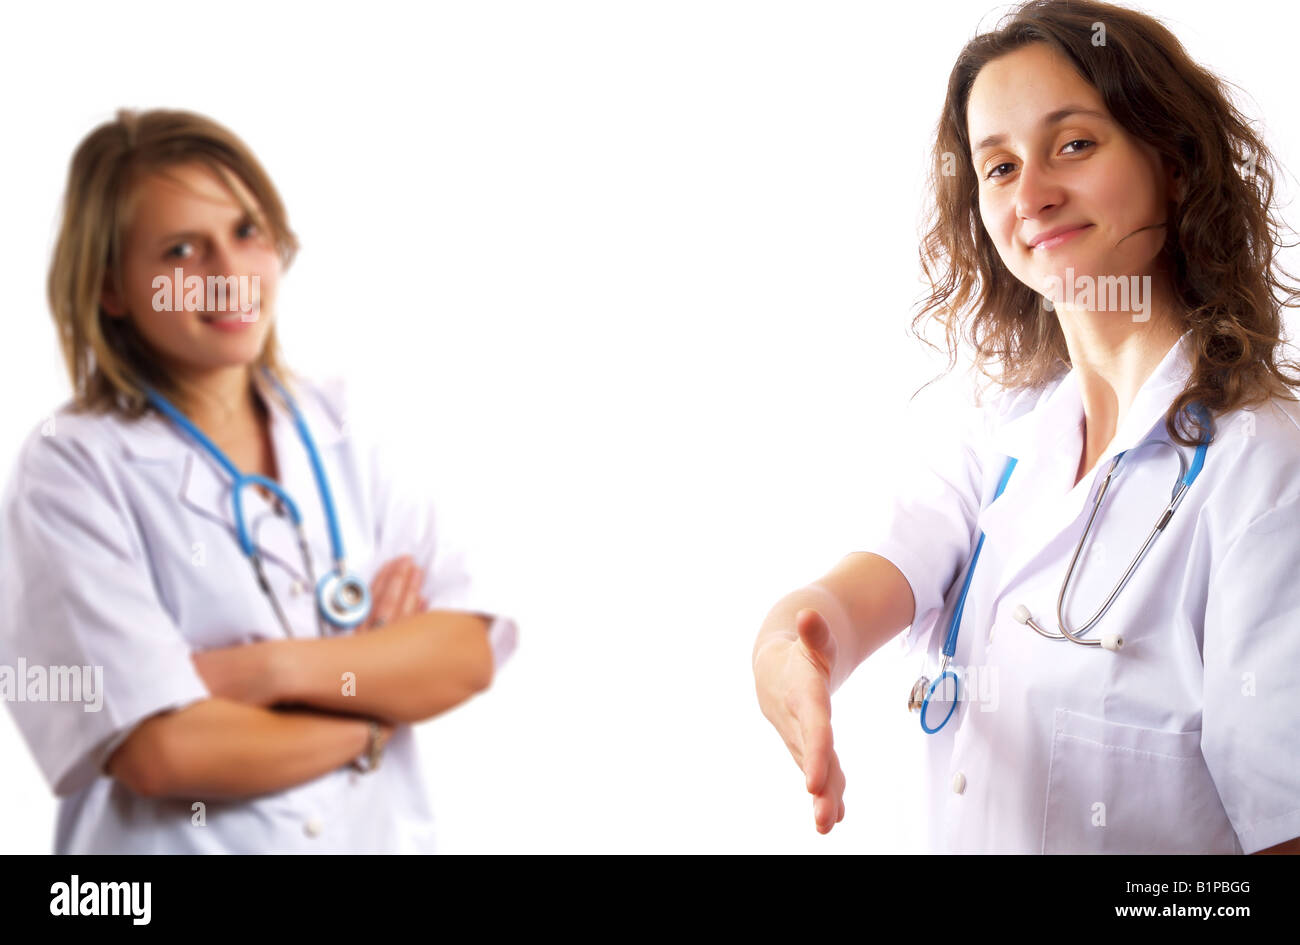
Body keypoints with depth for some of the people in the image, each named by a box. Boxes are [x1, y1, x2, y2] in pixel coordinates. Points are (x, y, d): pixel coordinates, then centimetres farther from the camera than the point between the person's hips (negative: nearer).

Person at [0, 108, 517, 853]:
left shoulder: (338, 427, -1)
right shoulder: (72, 469, -14)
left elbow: (470, 653, -8)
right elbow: (164, 750, -22)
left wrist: (274, 668, -21)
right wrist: (380, 699, -11)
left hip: (386, 833, 4)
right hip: (182, 840, -3)